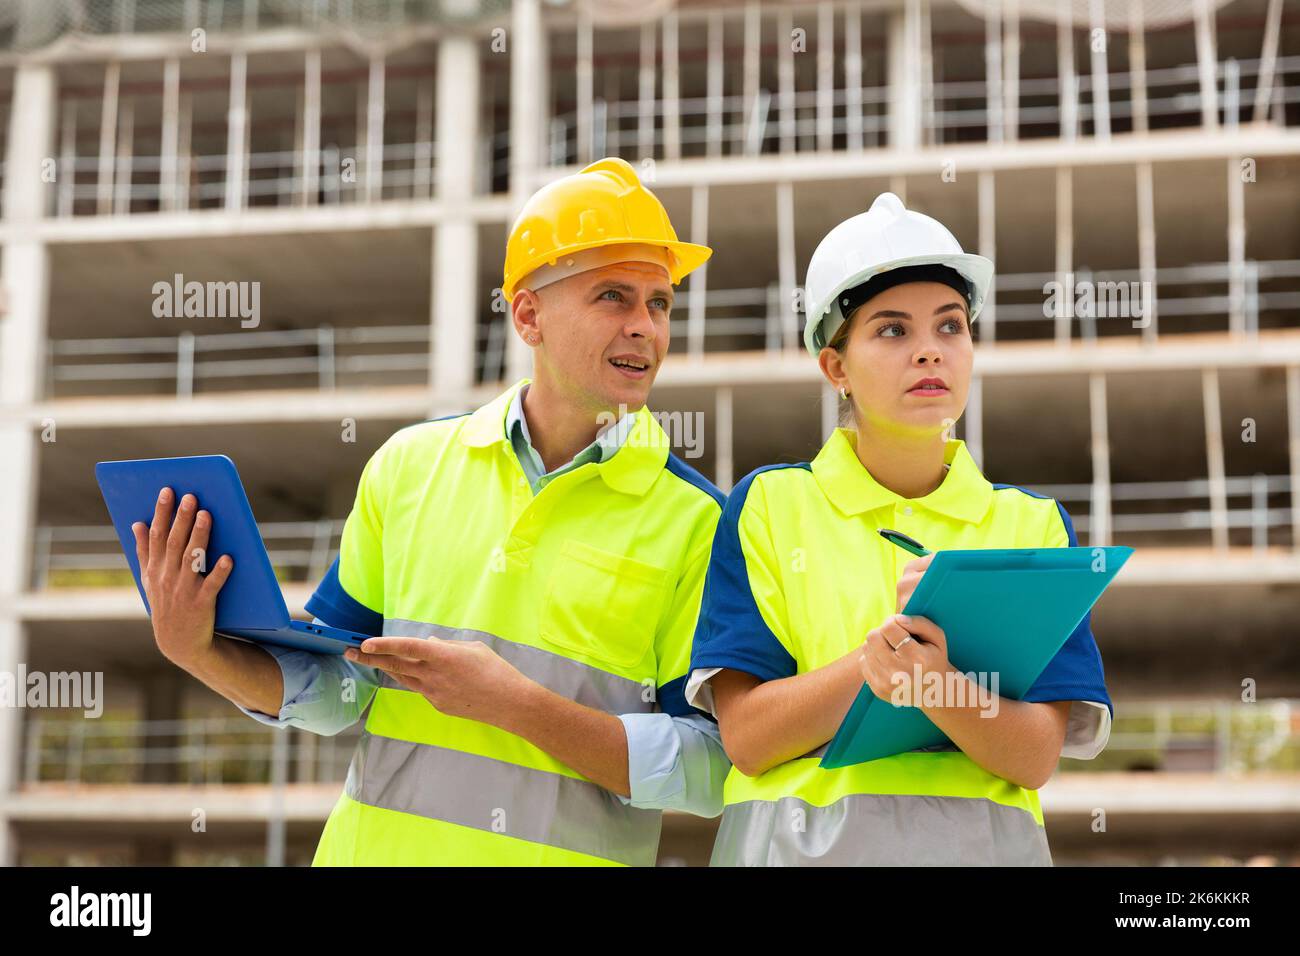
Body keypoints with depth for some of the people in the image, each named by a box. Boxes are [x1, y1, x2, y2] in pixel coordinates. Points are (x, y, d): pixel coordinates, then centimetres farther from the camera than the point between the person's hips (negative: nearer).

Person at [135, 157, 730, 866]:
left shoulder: (694, 520, -7)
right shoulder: (412, 463, 1)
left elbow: (711, 770, -12)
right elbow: (336, 685, 6)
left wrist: (514, 704, -19)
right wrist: (200, 652, -10)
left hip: (567, 850, -2)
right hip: (376, 844, 2)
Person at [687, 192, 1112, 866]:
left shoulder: (1033, 525, 7)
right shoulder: (769, 505, 2)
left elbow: (1037, 757, -4)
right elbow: (745, 737, -6)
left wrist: (935, 683, -22)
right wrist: (883, 652, -20)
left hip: (981, 837, 1)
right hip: (798, 841, -1)